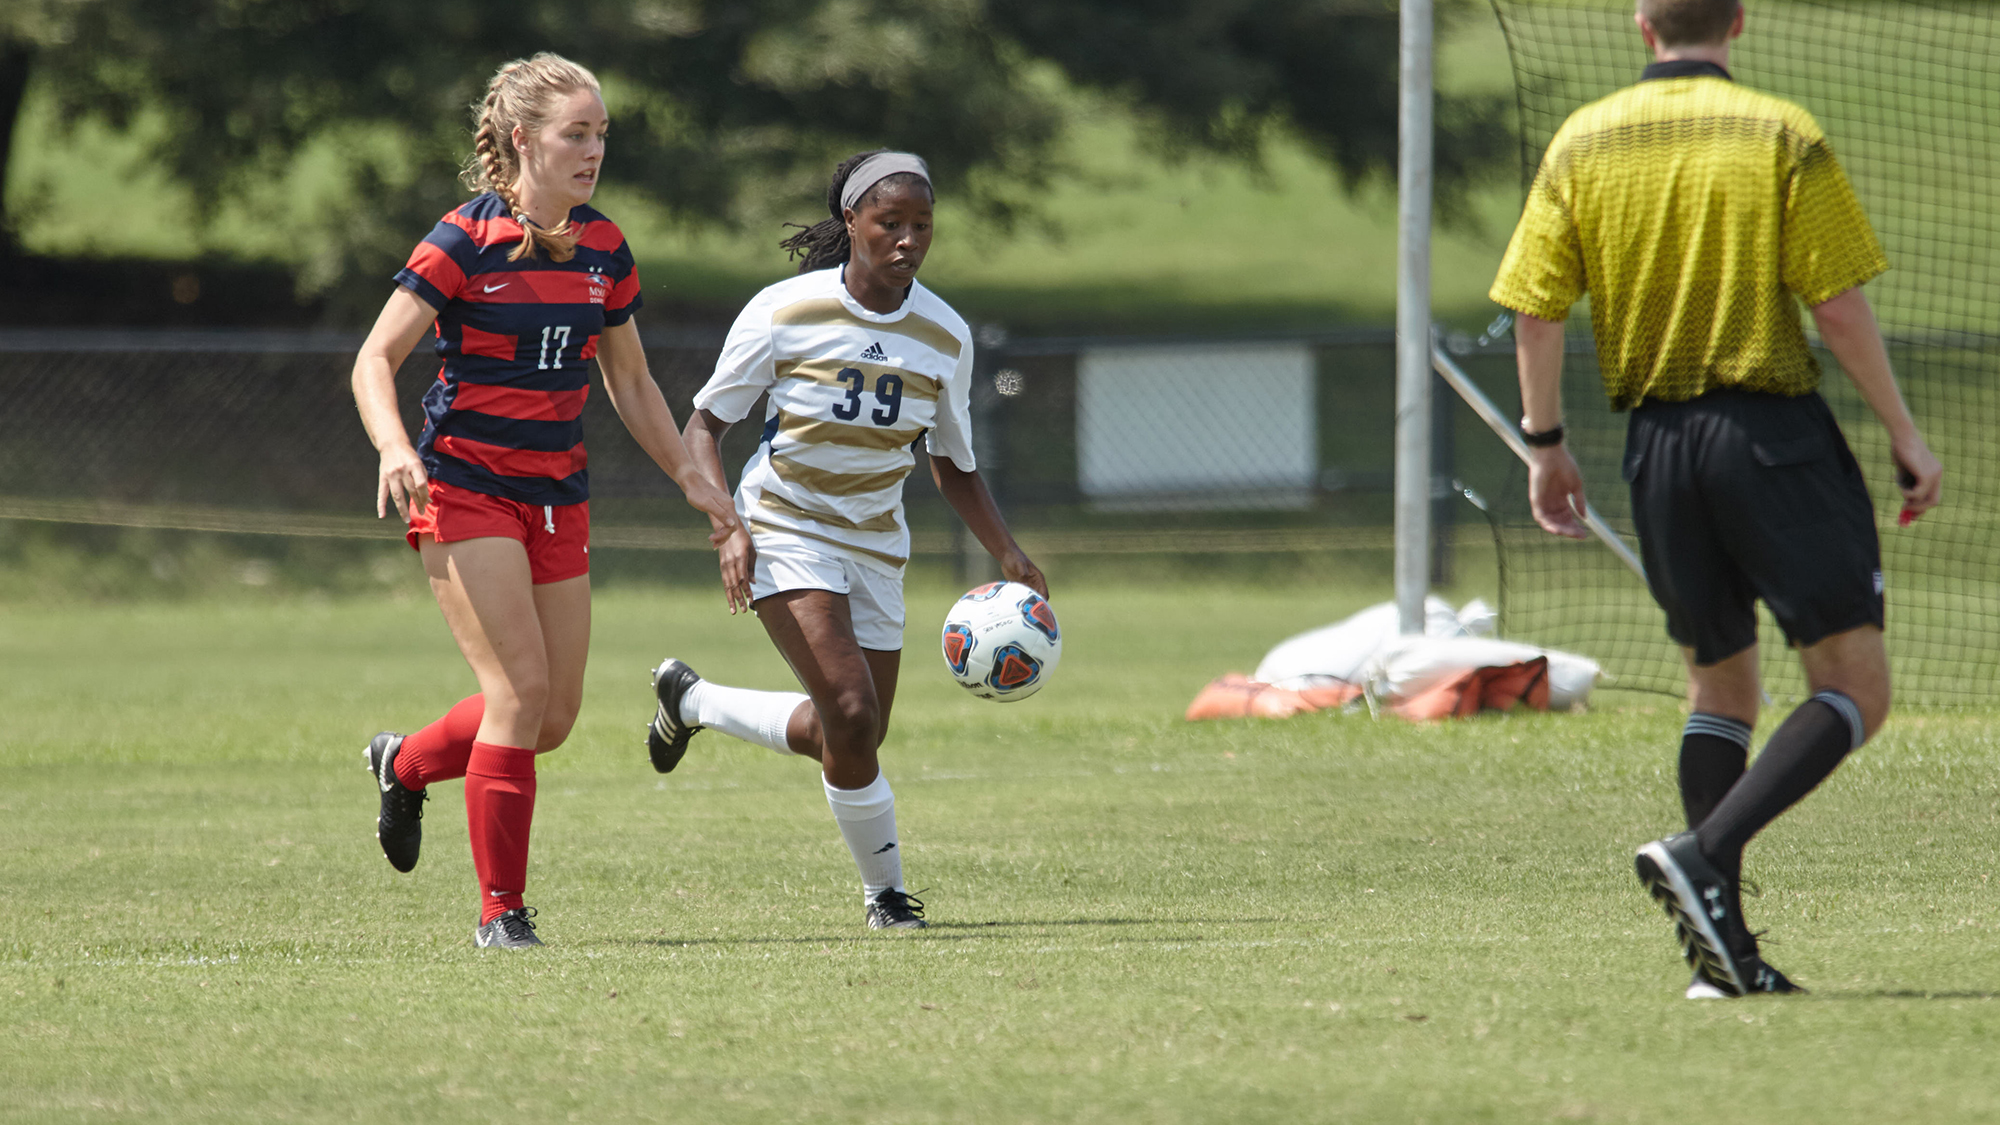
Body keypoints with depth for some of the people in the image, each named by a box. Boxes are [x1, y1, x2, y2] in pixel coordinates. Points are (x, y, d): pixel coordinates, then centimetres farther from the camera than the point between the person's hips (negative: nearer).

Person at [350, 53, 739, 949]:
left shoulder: (603, 250, 6)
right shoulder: (465, 242, -12)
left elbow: (630, 382, 18)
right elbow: (375, 360, -14)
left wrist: (690, 477, 10)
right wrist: (395, 449, -31)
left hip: (557, 496, 6)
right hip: (465, 486, -6)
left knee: (555, 717, 4)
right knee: (521, 689, -16)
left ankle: (405, 764, 33)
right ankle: (500, 912, -7)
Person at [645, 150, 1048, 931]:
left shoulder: (945, 337, -2)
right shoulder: (786, 311, -13)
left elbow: (954, 465, 11)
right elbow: (703, 428, -7)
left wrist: (1010, 558, -2)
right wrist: (728, 529, -21)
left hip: (875, 542, 5)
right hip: (785, 532, -5)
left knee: (841, 738, 8)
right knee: (852, 713, -22)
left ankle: (690, 700, 34)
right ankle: (884, 889, 1)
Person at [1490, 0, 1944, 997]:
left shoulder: (1582, 141, 6)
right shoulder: (1782, 136, -5)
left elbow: (1535, 313, 4)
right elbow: (1840, 308, -8)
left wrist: (1545, 446, 15)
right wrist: (1902, 433, 1)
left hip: (1656, 443, 5)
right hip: (1773, 429, -5)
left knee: (1721, 691, 17)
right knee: (1854, 691, -1)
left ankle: (1724, 951, 9)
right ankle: (1704, 855, -21)